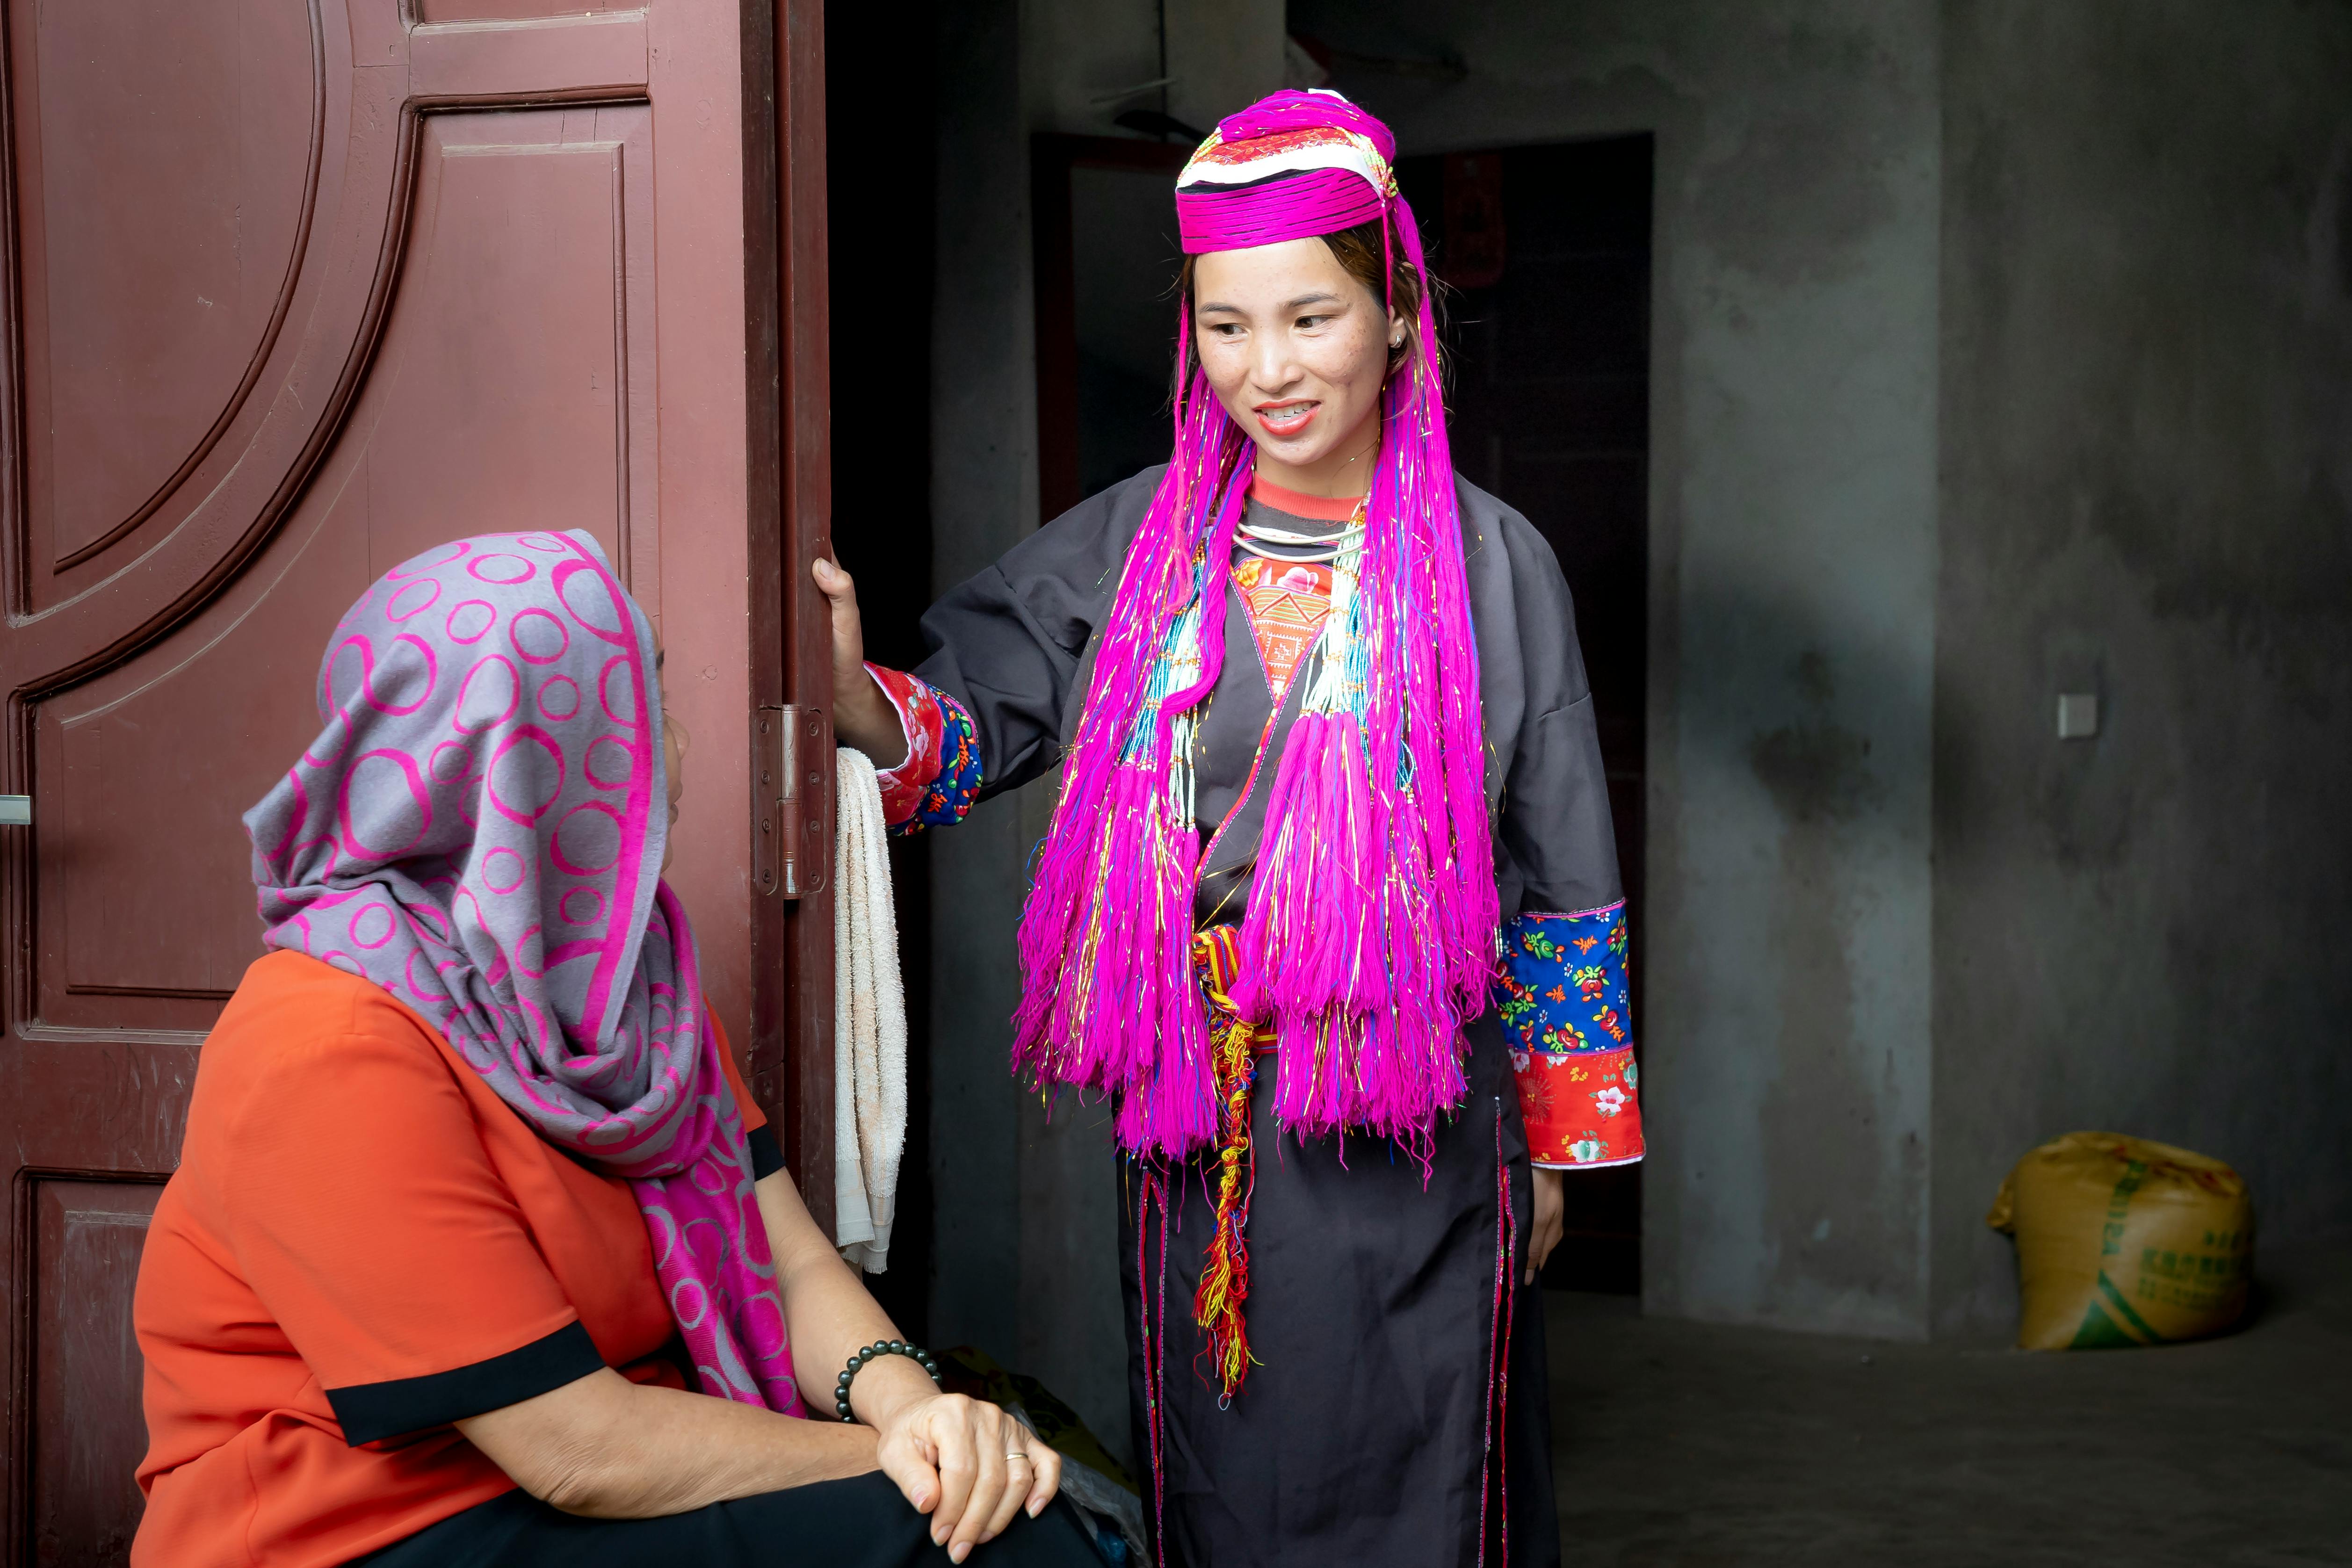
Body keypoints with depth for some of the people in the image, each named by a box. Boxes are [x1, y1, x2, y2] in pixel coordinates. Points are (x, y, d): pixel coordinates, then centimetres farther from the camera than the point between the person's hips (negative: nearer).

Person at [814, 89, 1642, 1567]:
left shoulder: (1490, 564, -2)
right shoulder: (1139, 544, 5)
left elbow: (1558, 885, 2)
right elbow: (971, 717, -1)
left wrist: (1557, 1142, 4)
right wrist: (857, 700, -24)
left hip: (1412, 1125, -2)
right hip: (1191, 1122, 3)